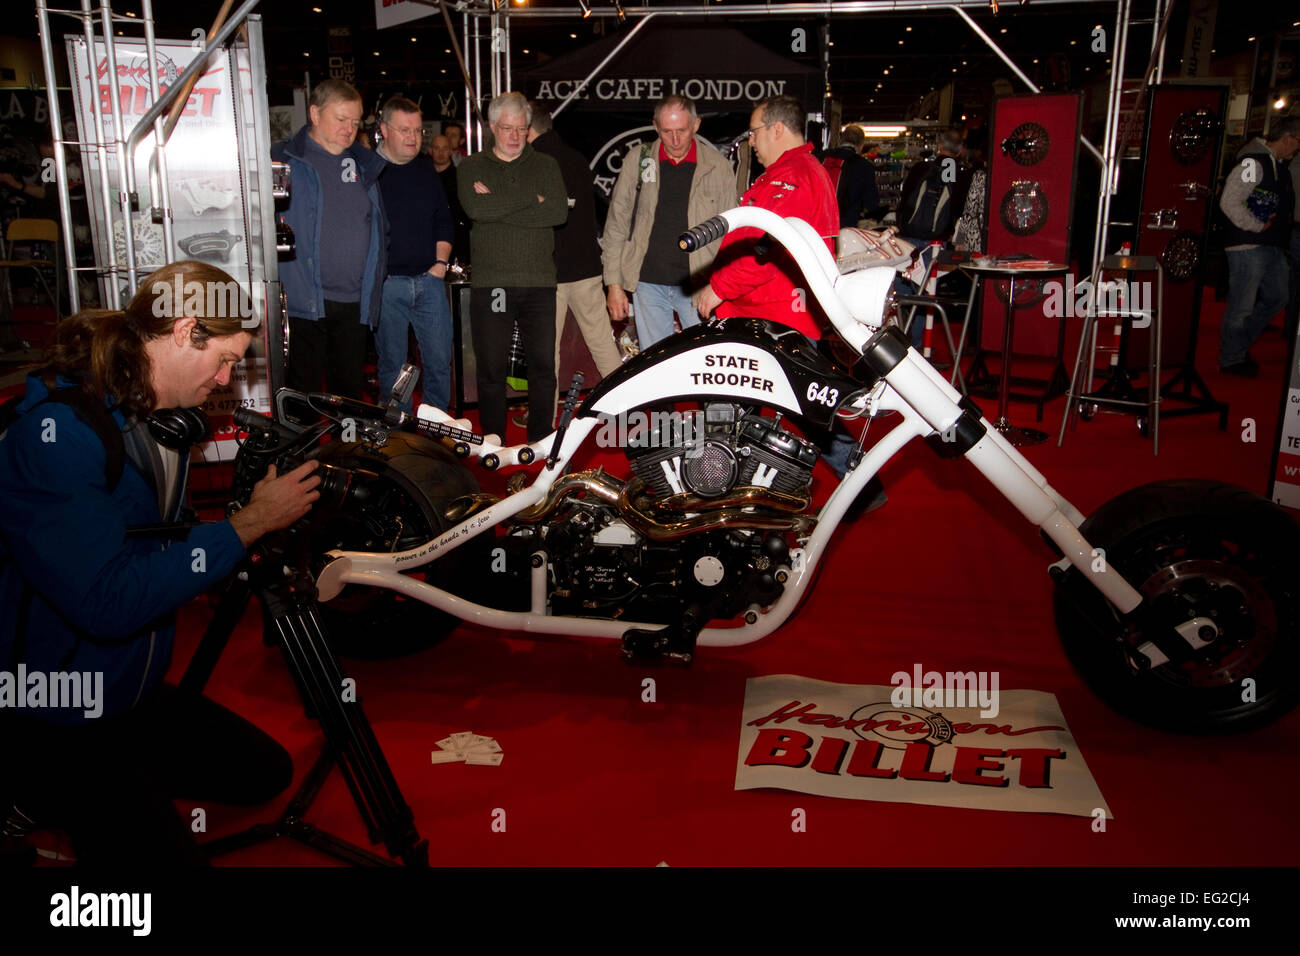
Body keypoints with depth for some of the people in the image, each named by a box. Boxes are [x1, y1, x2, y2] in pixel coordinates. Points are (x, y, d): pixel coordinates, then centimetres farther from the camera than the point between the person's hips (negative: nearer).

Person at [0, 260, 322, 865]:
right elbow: (108, 601, -33)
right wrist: (248, 524, -26)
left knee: (265, 772, 10)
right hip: (51, 725, -9)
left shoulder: (162, 420, 4)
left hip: (133, 693, 9)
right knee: (163, 854, -18)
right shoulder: (57, 429, -25)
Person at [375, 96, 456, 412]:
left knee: (440, 360, 4)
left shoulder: (427, 168, 12)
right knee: (392, 363, 3)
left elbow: (444, 219, 18)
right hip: (386, 283, -4)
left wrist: (441, 261, 6)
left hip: (429, 279, 4)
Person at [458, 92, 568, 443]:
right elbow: (476, 208, -11)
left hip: (539, 282, 1)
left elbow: (559, 212, -6)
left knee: (544, 368, 1)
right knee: (491, 370, 3)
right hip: (490, 282, -1)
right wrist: (531, 198, -7)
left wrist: (500, 205, -9)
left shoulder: (546, 165, 13)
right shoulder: (471, 167, 10)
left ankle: (540, 442, 14)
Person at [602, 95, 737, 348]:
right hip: (648, 283, 2)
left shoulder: (718, 167, 2)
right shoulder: (637, 160, 5)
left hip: (699, 285, -1)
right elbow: (617, 223, 8)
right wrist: (614, 284, 4)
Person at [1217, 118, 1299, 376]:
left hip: (1272, 246, 10)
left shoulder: (1279, 166, 15)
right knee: (1242, 306, -1)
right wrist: (1257, 227, -17)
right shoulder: (1253, 162, -15)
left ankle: (1240, 345, 32)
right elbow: (1229, 202, -23)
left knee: (1277, 297, 19)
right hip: (1248, 246, -10)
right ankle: (1231, 360, 12)